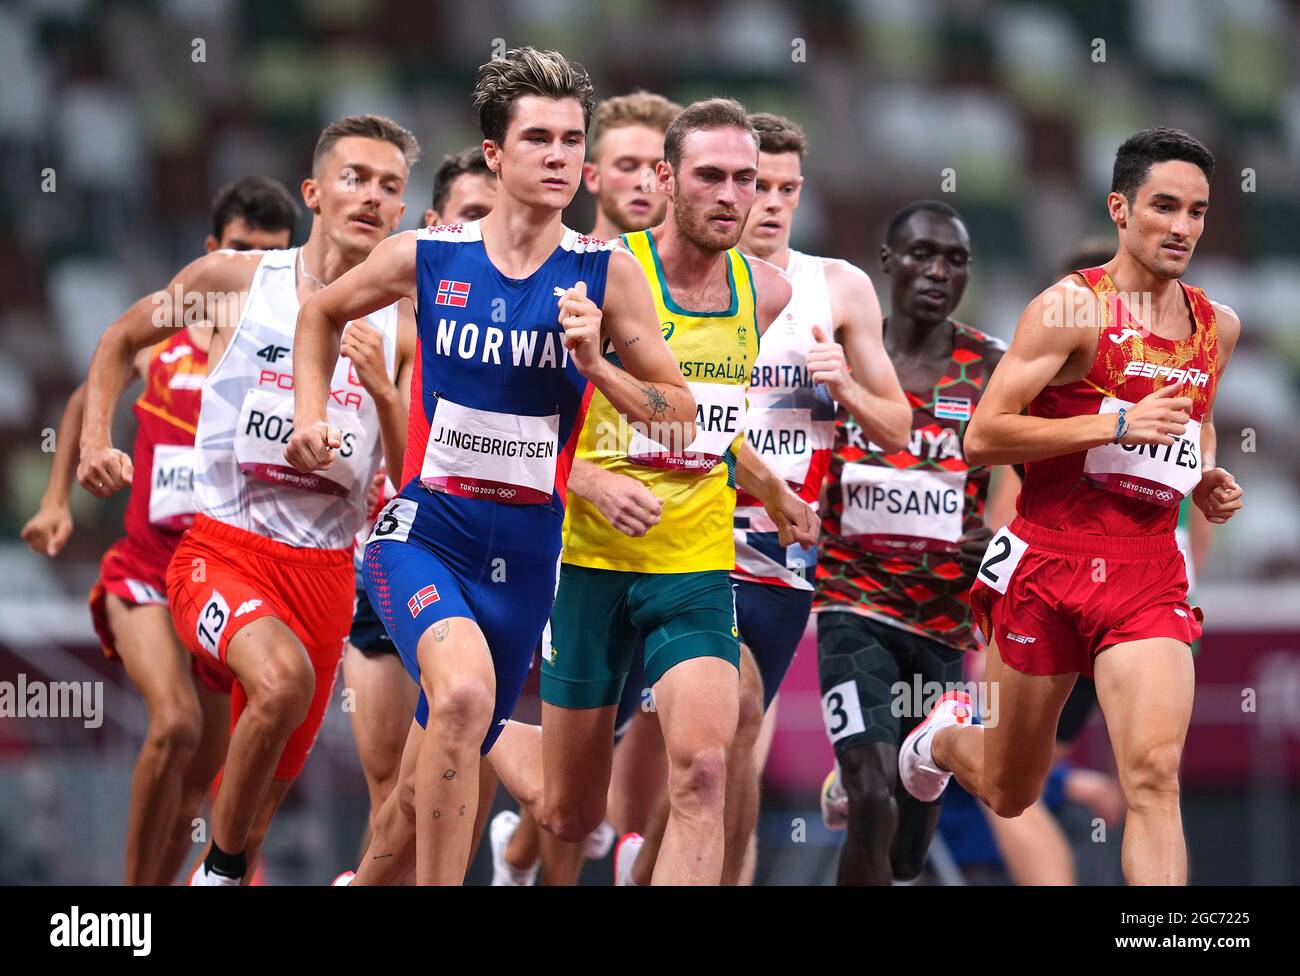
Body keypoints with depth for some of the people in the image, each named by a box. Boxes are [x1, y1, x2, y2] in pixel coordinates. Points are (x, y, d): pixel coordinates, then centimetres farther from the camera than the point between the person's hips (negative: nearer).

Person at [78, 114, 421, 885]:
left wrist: (383, 390, -13)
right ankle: (221, 873, -15)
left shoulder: (399, 331, 4)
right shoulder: (233, 281, -1)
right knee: (283, 677, -34)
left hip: (325, 568, 4)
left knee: (267, 789, 11)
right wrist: (96, 440, 5)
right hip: (222, 549, -4)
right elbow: (122, 340, 17)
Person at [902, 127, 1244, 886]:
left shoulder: (1218, 326, 10)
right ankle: (945, 736, 50)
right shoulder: (1072, 307, -10)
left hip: (1150, 574, 3)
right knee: (1010, 794, 14)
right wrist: (1118, 424, -22)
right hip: (1051, 560, -3)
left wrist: (1209, 482, 8)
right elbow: (982, 437, -15)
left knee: (1155, 773, -19)